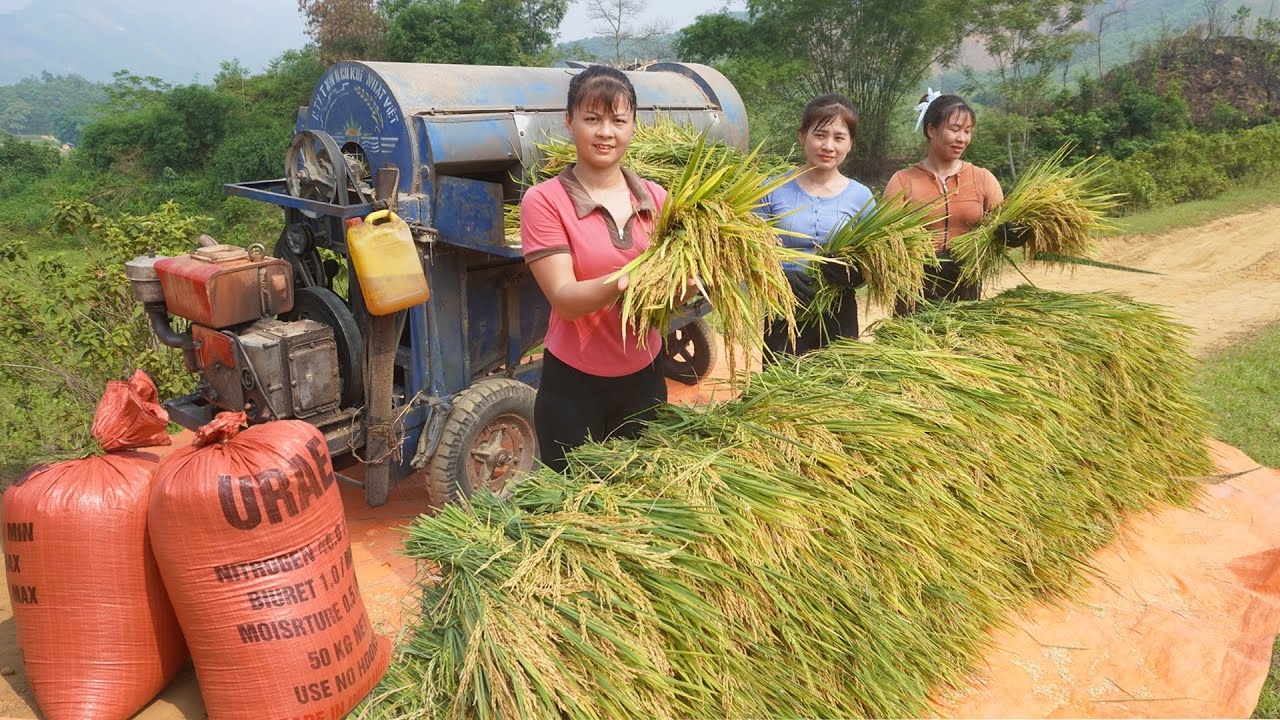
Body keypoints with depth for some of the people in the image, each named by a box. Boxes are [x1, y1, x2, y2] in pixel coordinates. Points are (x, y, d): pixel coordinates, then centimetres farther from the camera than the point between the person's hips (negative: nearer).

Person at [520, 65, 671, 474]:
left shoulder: (655, 198, 2)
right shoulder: (544, 201, -10)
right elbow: (565, 299, -18)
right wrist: (622, 282, -36)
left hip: (644, 379, 4)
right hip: (574, 387, -4)